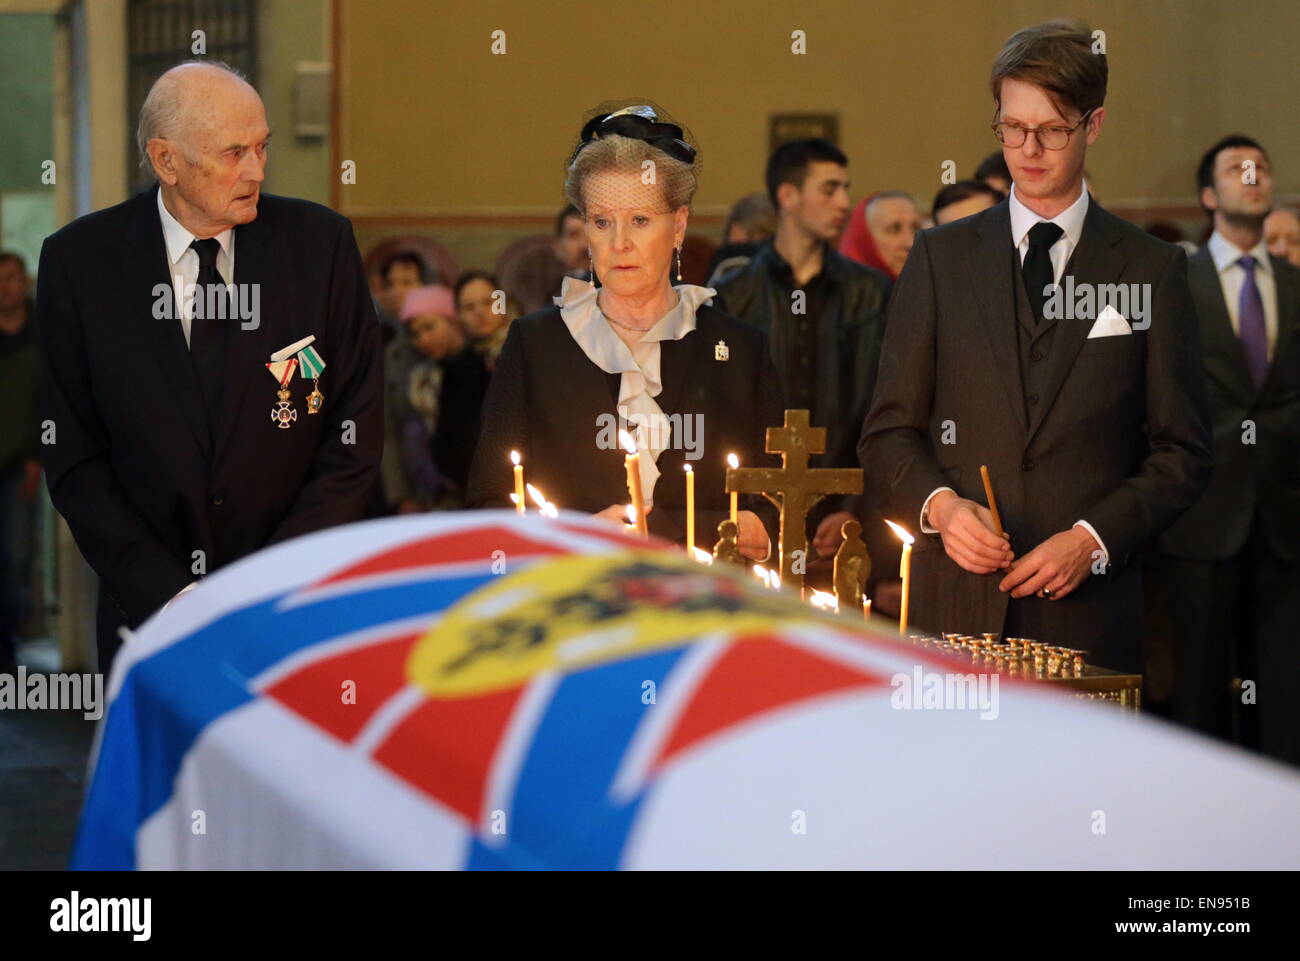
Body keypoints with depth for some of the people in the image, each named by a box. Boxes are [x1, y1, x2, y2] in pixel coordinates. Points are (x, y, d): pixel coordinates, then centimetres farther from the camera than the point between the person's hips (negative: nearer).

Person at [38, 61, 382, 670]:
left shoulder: (320, 243, -3)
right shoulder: (78, 260, -5)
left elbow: (355, 437, -2)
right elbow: (73, 458, -4)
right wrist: (172, 596, -13)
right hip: (148, 606, 0)